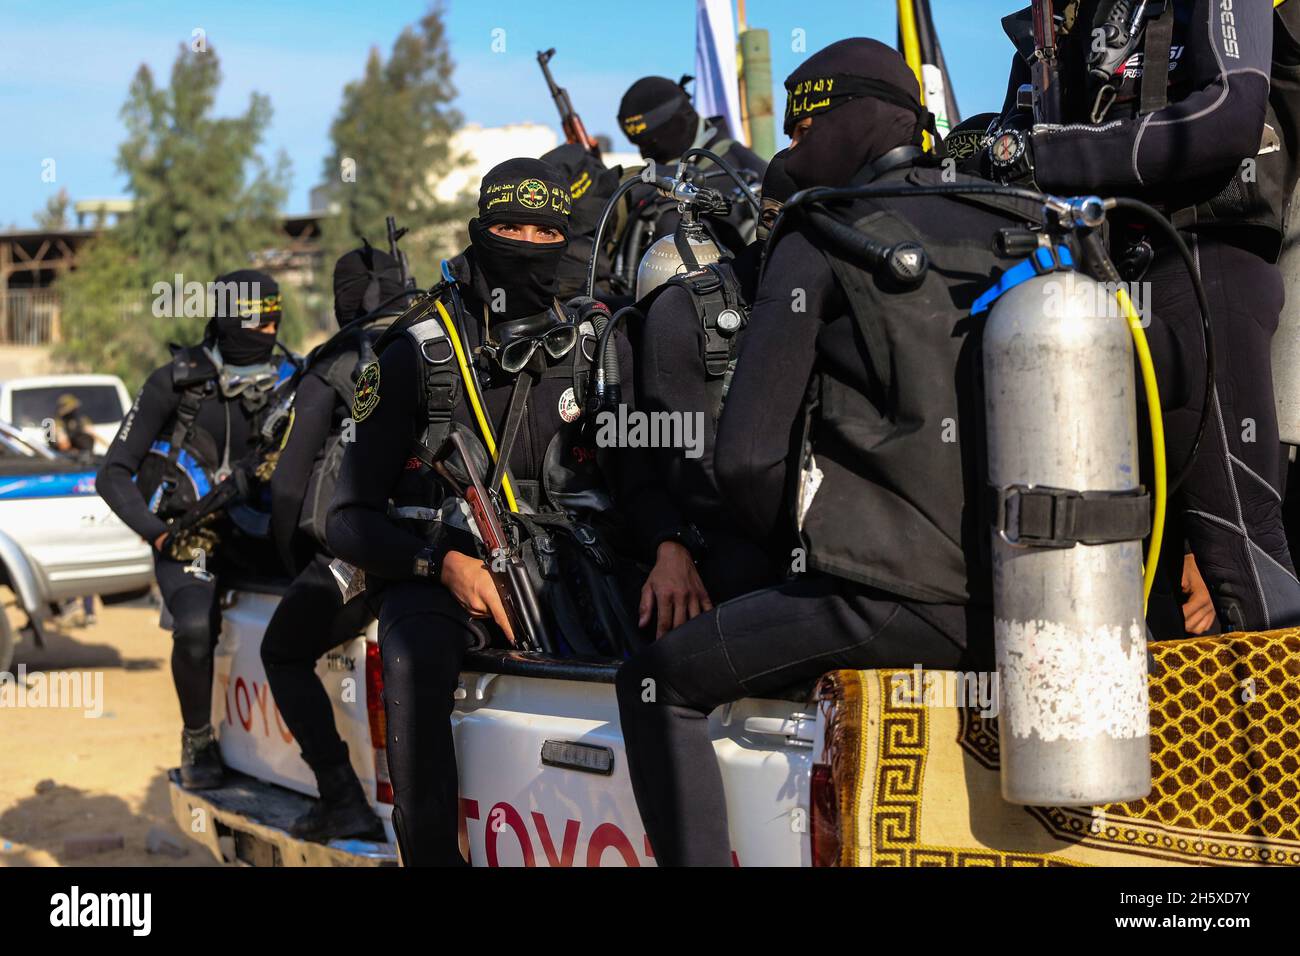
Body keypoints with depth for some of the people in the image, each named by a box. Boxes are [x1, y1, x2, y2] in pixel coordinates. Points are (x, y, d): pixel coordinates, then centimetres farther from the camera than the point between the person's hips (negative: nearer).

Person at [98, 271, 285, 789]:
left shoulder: (285, 383, 8)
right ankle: (197, 740, -9)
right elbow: (113, 476, -5)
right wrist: (161, 534, -16)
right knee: (195, 628, -31)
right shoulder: (174, 382, -3)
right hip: (186, 534, -4)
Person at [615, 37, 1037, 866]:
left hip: (893, 599, -6)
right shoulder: (1023, 232, 14)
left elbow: (749, 456, -5)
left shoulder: (818, 245, -2)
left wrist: (806, 541, 13)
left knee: (660, 686, 11)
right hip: (1029, 600, 6)